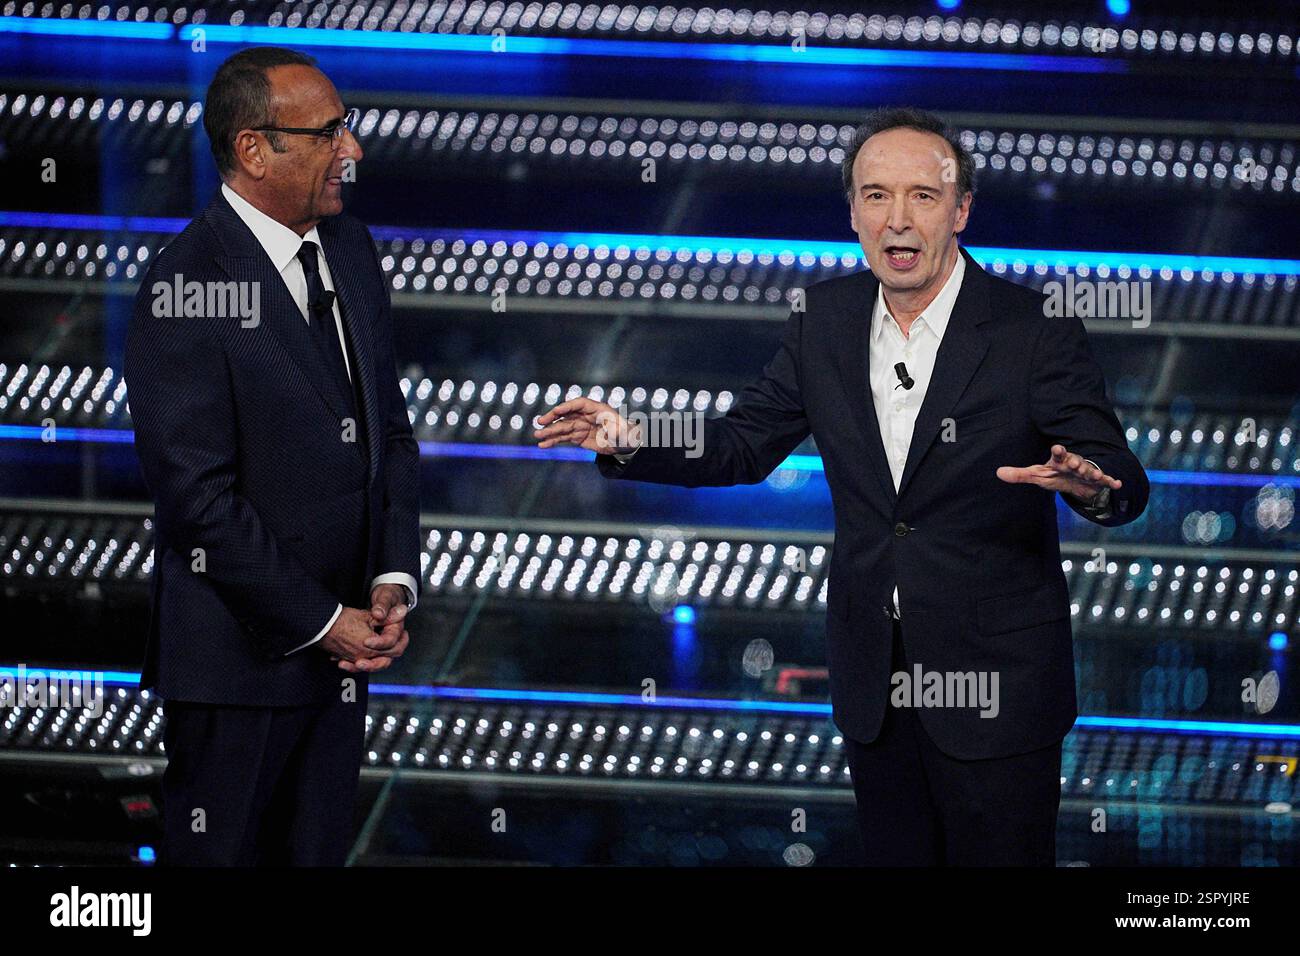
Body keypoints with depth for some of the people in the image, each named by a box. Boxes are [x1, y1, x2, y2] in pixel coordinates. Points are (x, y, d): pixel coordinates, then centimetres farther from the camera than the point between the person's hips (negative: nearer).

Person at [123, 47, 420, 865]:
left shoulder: (350, 248, 6)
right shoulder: (189, 287, -19)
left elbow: (391, 427, 11)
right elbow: (199, 496, -20)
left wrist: (394, 579, -2)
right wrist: (319, 621, -16)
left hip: (341, 640, 7)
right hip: (241, 657, -7)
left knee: (319, 852, 15)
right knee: (224, 855, 7)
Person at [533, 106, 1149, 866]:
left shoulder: (1035, 331, -13)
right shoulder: (826, 319, 2)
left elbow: (1122, 485, -14)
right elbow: (743, 447, 8)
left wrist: (1093, 487, -39)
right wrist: (629, 442, -9)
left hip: (995, 684, -5)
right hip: (874, 680, 5)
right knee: (897, 857, 16)